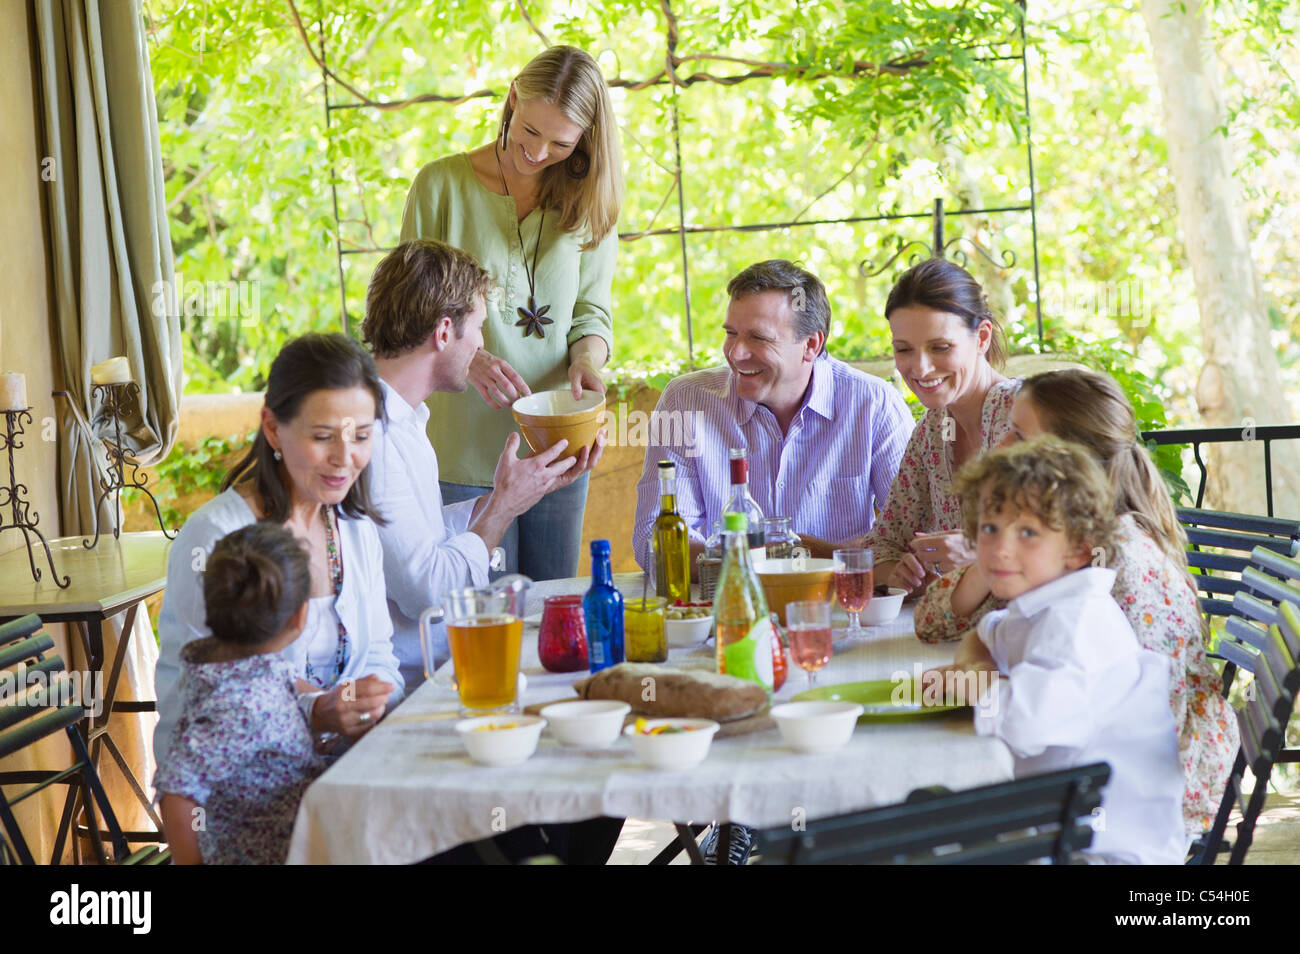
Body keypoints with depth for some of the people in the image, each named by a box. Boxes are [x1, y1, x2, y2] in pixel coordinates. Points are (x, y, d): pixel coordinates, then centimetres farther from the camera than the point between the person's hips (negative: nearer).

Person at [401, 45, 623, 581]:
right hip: (465, 452, -3)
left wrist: (586, 362, -15)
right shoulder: (442, 185, -2)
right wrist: (469, 358, -21)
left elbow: (593, 311, 7)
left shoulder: (586, 201, 7)